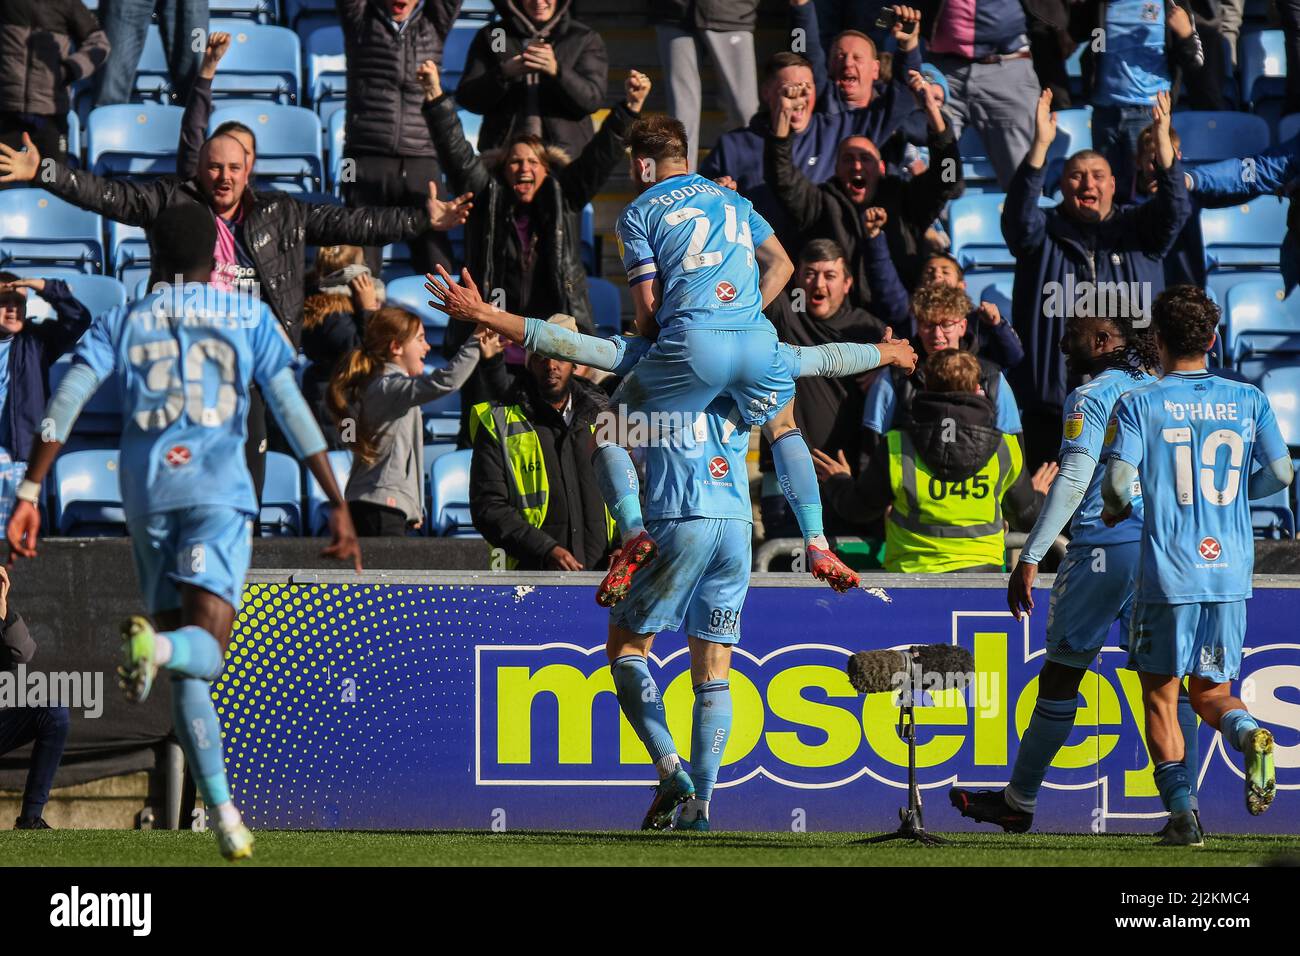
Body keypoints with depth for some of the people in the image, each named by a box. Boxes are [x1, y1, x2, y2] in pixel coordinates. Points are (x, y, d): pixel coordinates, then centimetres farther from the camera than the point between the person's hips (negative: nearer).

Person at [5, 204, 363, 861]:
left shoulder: (121, 324, 14)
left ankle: (223, 812, 3)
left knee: (187, 676, 10)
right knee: (205, 652, -13)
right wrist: (338, 506, 0)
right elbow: (294, 413, 1)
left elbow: (64, 405, 0)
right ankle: (157, 645, -50)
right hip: (219, 493, -3)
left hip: (148, 498, 3)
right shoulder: (250, 319, 10)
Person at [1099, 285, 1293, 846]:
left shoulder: (1139, 404, -5)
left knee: (1160, 694, 9)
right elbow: (1279, 473, 4)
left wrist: (1114, 507, 9)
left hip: (1167, 573, -3)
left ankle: (1182, 812, 0)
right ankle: (1248, 732, -20)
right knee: (1211, 691, 13)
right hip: (1231, 571, 3)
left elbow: (1119, 480, -14)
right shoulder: (1248, 401, 5)